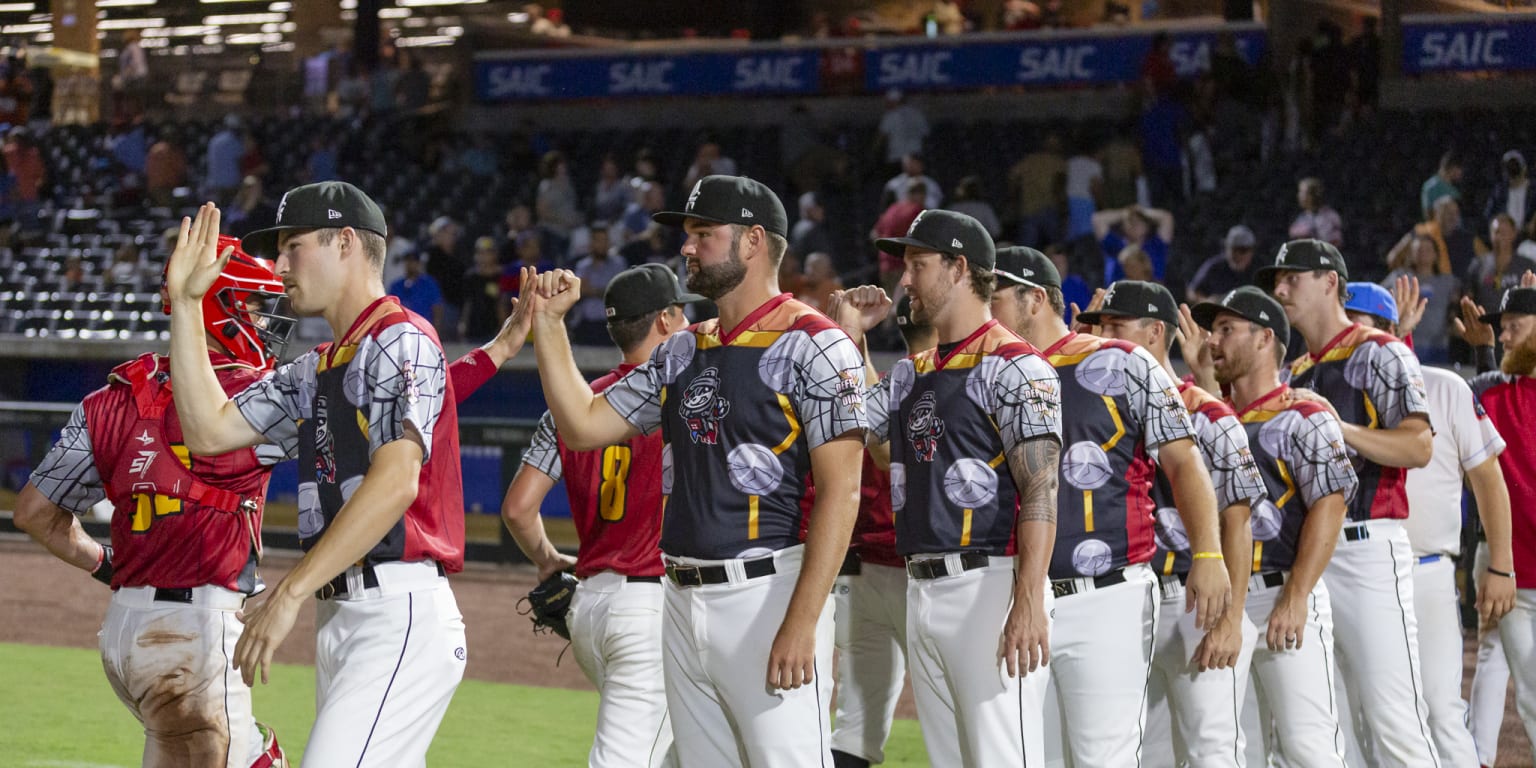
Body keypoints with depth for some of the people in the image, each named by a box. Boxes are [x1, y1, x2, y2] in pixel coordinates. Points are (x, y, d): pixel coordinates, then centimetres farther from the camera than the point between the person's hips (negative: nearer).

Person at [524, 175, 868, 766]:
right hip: (683, 602, 8)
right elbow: (583, 426, 18)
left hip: (767, 597, -8)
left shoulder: (811, 346, -8)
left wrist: (802, 623, -21)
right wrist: (549, 323, 11)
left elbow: (840, 490, -14)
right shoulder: (682, 352, 17)